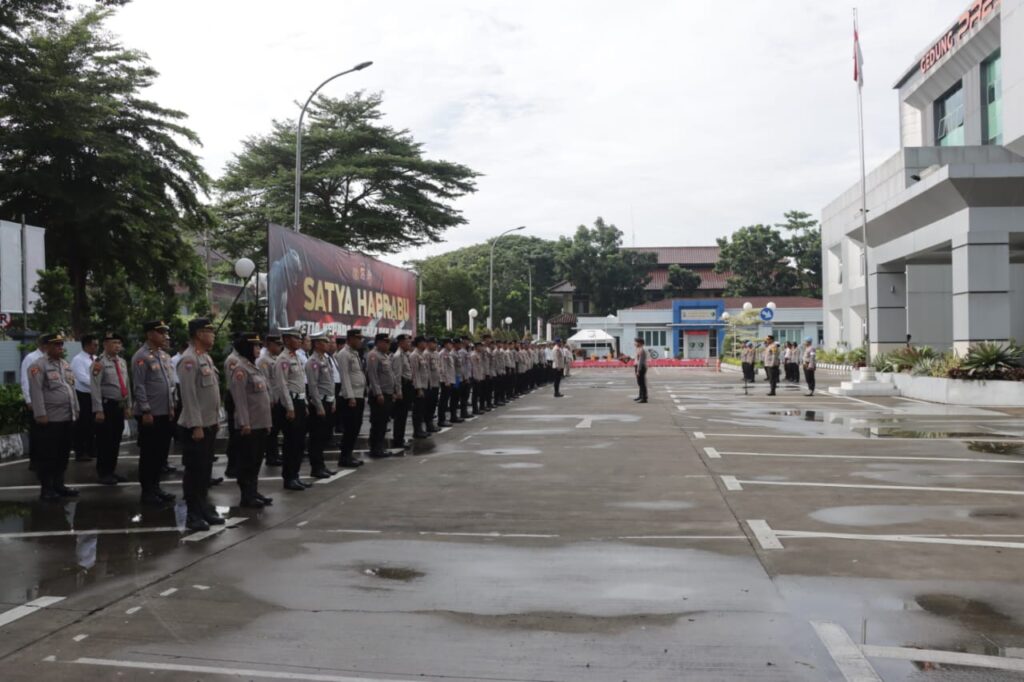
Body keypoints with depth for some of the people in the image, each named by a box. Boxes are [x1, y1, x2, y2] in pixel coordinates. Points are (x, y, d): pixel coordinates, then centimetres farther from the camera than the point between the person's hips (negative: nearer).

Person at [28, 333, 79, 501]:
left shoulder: (65, 364, 16)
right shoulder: (38, 365, -8)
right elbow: (36, 391, -14)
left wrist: (76, 409, 16)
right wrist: (41, 414, -19)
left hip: (68, 417, 8)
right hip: (50, 419, -8)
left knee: (63, 454, 13)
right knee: (47, 455, 0)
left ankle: (59, 485, 22)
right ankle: (46, 488, 7)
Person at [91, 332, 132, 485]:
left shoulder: (122, 362, 13)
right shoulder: (100, 362, -12)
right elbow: (95, 387, -16)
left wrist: (128, 406, 14)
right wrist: (99, 410, -19)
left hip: (120, 406, 7)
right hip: (106, 405, -7)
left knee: (116, 440, 12)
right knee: (105, 441, -1)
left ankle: (112, 470, 22)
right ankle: (103, 473, 9)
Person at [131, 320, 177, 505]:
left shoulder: (165, 356, 13)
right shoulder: (141, 357, -12)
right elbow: (139, 386, -16)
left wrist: (172, 407, 14)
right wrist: (146, 411, -18)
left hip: (165, 413, 8)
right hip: (150, 414, -8)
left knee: (162, 452, 13)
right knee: (148, 454, 1)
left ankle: (155, 485, 24)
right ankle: (147, 490, 10)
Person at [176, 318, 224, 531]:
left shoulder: (207, 357, 13)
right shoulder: (189, 359, -16)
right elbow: (189, 395, -20)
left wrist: (215, 420, 15)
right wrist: (196, 426, -21)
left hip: (210, 423, 9)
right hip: (196, 426, -9)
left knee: (206, 468, 15)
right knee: (194, 470, -1)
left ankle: (204, 508, 25)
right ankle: (193, 515, 7)